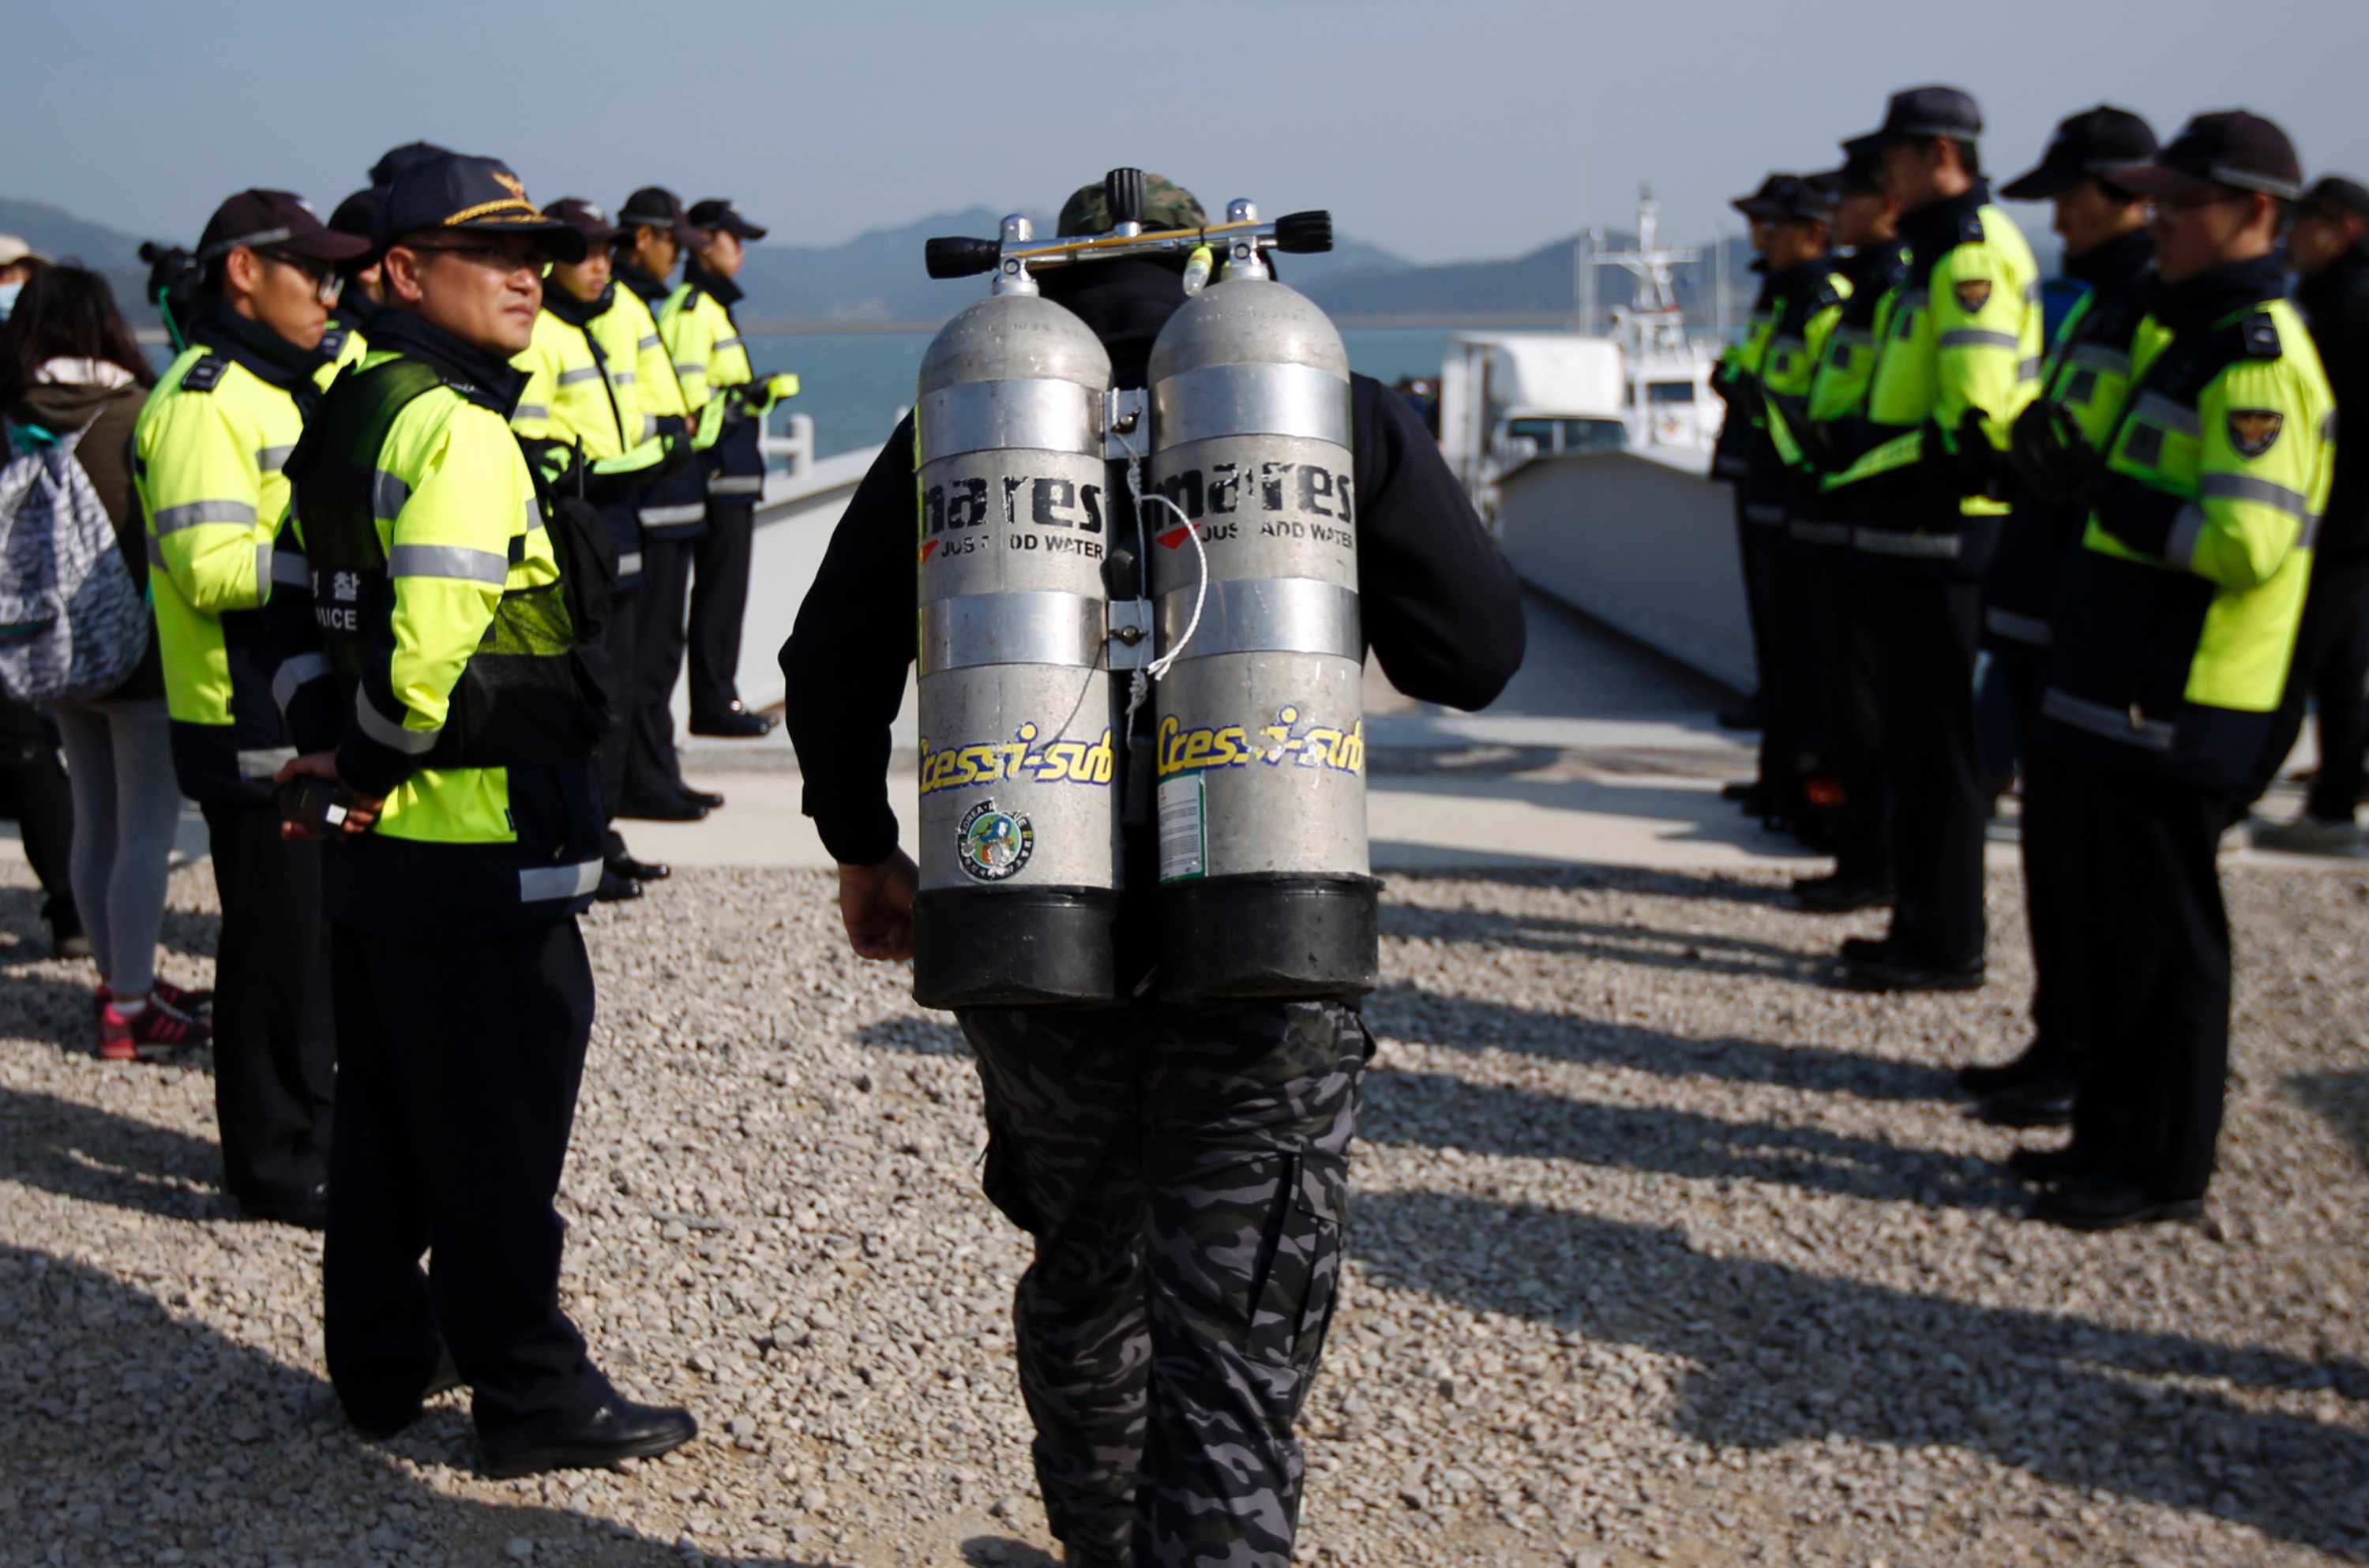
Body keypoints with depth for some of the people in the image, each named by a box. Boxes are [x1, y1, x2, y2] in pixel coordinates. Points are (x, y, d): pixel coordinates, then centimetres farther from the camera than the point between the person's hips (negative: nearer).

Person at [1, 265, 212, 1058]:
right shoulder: (140, 418, -15)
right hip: (143, 648, -6)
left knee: (95, 826, 16)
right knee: (147, 830, -1)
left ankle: (122, 982, 28)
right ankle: (129, 1012, 1)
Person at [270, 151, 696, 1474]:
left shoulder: (352, 414, 12)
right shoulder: (461, 431, -18)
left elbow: (306, 612, 19)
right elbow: (431, 654, -26)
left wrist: (331, 736, 10)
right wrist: (371, 762, -11)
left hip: (371, 852, 10)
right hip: (479, 854, -10)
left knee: (387, 1127, 19)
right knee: (499, 1144, 2)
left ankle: (385, 1362, 33)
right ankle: (534, 1399, 13)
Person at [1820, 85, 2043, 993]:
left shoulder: (1973, 254, -16)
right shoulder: (1937, 249, 16)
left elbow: (1977, 421, -23)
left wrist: (1875, 464, -15)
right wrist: (1863, 455, 12)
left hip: (1943, 538, -10)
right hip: (1913, 535, 10)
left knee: (1936, 743, -3)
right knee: (1914, 737, 16)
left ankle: (1947, 948, 6)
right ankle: (1922, 925, 26)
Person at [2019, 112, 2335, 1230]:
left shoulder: (2253, 355, -16)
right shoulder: (2196, 333, 16)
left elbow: (2248, 541, -26)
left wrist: (2126, 506, -15)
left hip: (2180, 706, -10)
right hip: (2131, 688, 10)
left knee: (2162, 934, -1)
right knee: (2113, 920, 17)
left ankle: (2165, 1167, 11)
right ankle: (2113, 1136, 29)